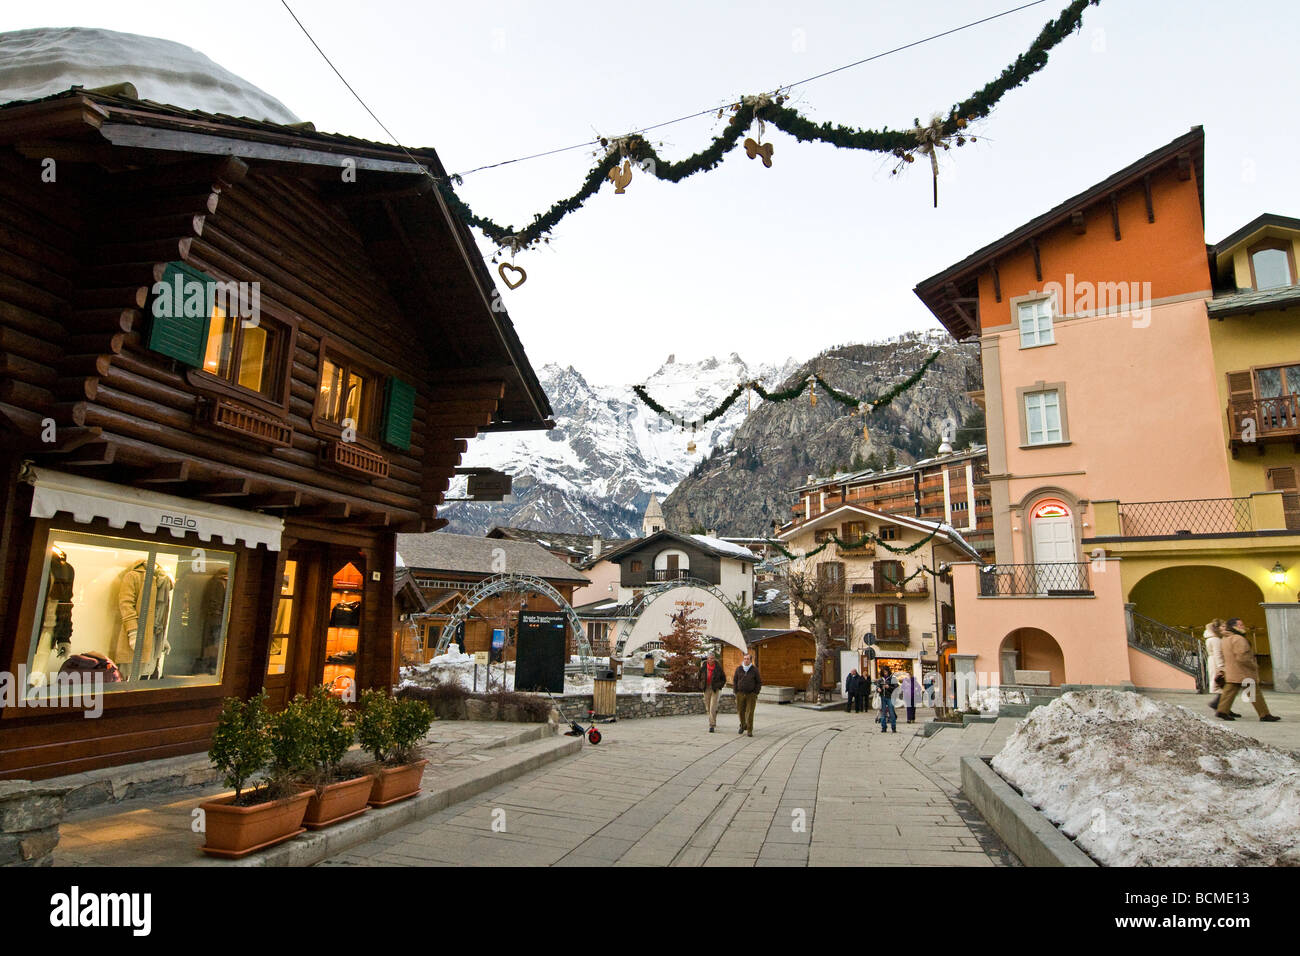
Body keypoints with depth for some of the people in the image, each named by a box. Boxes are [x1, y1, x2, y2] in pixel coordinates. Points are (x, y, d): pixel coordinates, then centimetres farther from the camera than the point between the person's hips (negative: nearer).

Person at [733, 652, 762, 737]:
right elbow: (735, 681, 9)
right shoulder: (738, 669, 2)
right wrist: (736, 692, 2)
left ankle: (750, 730, 2)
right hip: (740, 694, 2)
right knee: (741, 711, 7)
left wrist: (755, 694, -5)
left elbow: (759, 682, 1)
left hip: (751, 694, -2)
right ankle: (743, 726, 31)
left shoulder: (755, 670, -3)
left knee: (750, 713, -6)